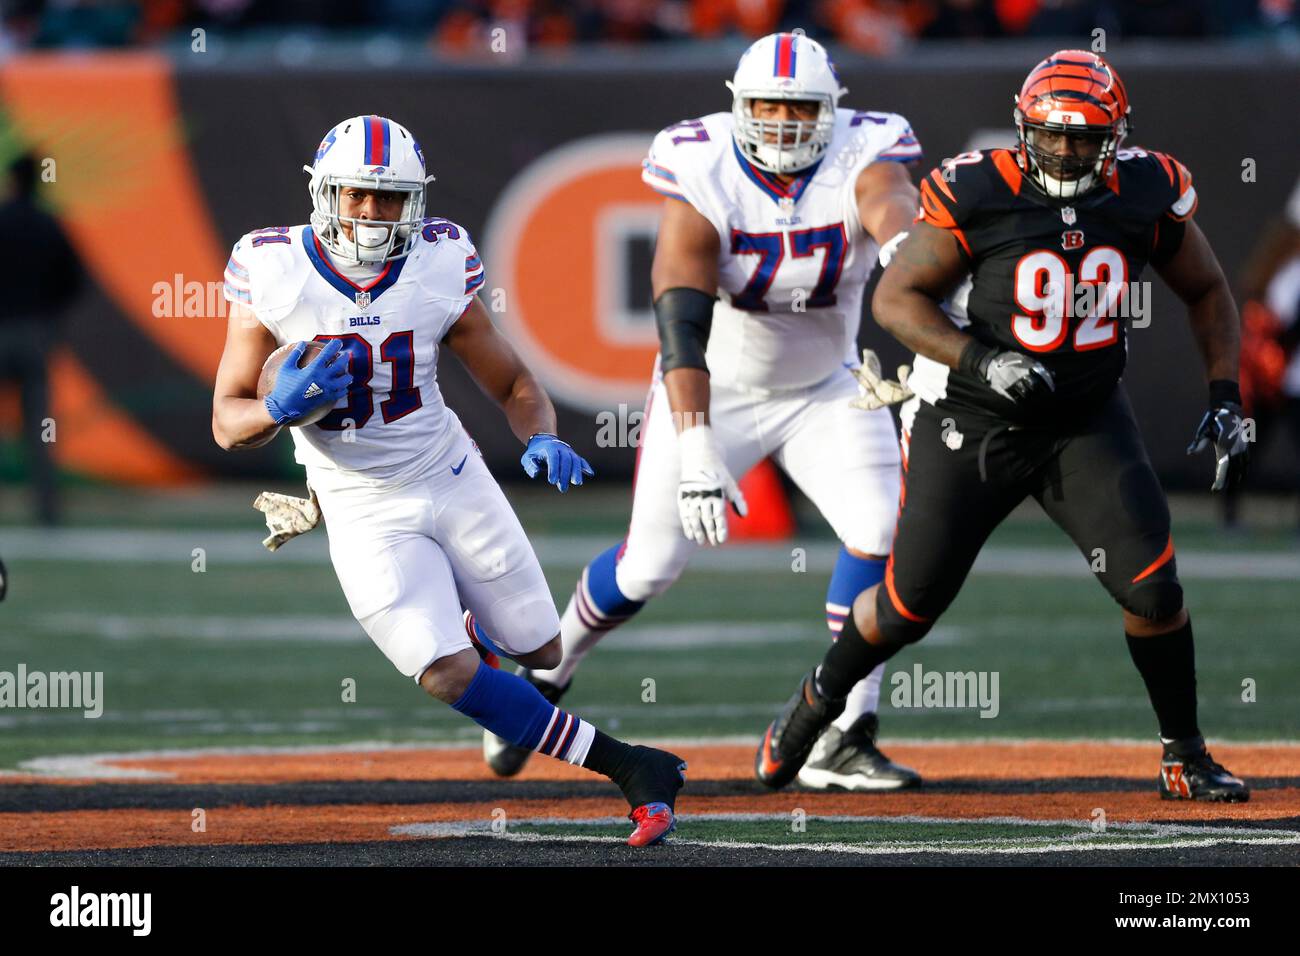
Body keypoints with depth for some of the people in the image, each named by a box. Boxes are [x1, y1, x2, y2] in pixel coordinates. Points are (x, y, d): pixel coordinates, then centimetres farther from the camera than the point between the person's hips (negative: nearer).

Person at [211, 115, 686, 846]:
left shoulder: (436, 268, -9)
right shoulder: (275, 274, -13)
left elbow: (513, 383, 1)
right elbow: (228, 422, -8)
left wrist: (543, 439, -20)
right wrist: (280, 408, -30)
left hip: (451, 480, 2)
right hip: (366, 512, -2)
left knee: (542, 652, 8)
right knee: (451, 679, -18)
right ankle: (626, 767, -8)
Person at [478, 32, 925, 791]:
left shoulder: (860, 162, -20)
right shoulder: (703, 179, -24)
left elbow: (894, 212, -45)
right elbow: (682, 326, -32)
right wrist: (696, 450, -44)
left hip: (822, 390, 2)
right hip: (712, 391, -2)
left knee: (883, 529, -18)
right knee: (651, 565, -1)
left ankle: (842, 742, -10)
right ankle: (549, 667, 30)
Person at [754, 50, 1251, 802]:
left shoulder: (1146, 195, -7)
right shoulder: (976, 196, -18)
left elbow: (1207, 292, 8)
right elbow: (897, 297, -13)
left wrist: (1226, 398, -1)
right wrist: (981, 361, -26)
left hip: (1087, 422, 2)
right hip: (972, 426, -2)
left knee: (1152, 588, -12)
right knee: (910, 606, 4)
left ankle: (1186, 756, 6)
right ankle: (818, 701, 34)